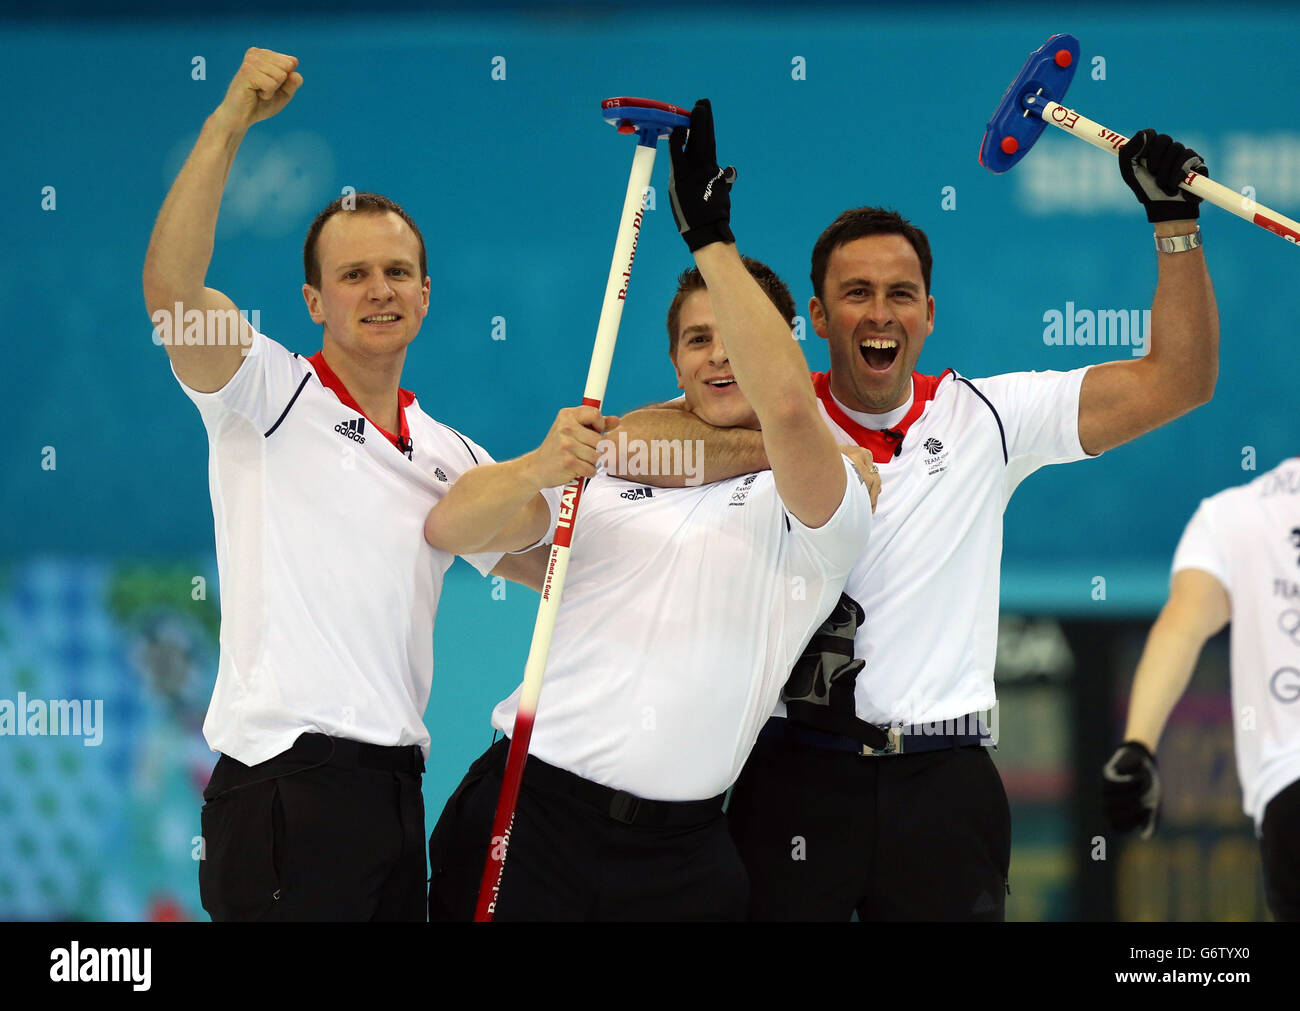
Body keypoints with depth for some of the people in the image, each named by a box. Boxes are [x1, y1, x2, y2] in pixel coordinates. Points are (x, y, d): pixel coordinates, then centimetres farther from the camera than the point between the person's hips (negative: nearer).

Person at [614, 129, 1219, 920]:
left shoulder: (986, 419, 9)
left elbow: (1179, 380, 7)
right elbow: (629, 440, -14)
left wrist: (1176, 221, 1)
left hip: (944, 787, 1)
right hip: (799, 774, -1)